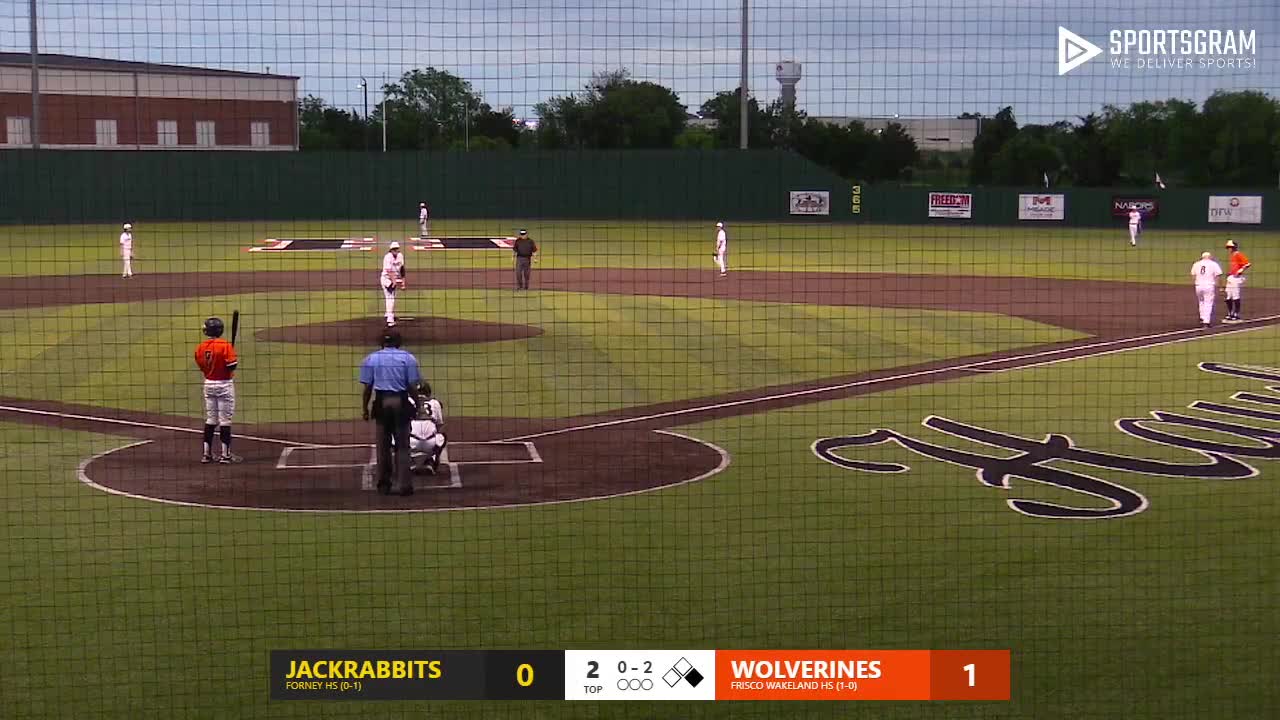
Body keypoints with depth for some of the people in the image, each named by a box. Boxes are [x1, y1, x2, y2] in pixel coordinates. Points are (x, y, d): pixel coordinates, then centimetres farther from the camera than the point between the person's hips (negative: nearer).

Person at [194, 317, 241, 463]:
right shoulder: (225, 346, -18)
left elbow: (201, 366, 9)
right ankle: (225, 454, 2)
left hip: (208, 384, 6)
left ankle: (207, 454, 16)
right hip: (224, 384, -5)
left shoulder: (200, 347, 0)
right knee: (225, 420, 1)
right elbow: (232, 366, -21)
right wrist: (234, 358, -1)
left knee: (210, 420, 15)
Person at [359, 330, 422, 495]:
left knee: (383, 446, 10)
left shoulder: (370, 358, 5)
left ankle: (384, 485, 14)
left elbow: (367, 386, 1)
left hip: (381, 403, 1)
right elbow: (413, 385, -3)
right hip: (401, 402, -1)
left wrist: (365, 407, 8)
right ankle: (404, 485, -2)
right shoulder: (408, 358, 2)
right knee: (402, 446, 4)